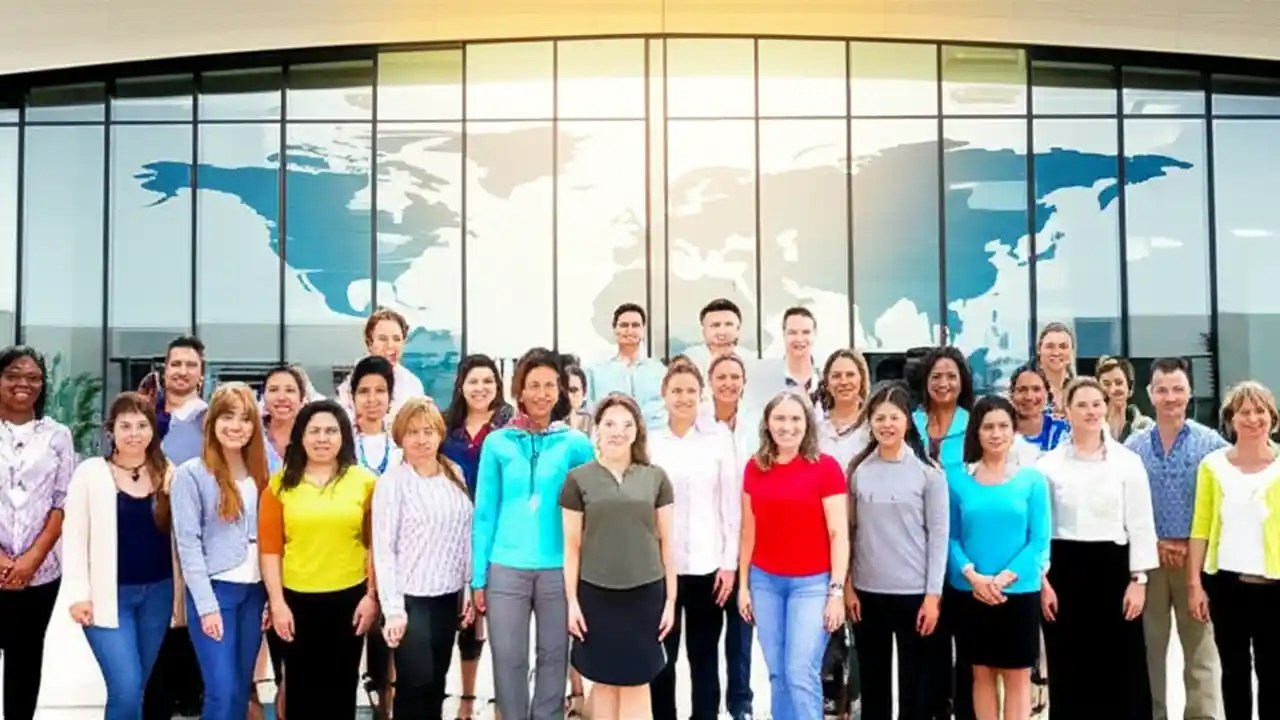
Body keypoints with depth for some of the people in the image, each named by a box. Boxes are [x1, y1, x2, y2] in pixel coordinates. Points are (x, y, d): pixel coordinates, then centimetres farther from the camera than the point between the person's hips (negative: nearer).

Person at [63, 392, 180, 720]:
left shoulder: (167, 473, 4)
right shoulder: (90, 472, -5)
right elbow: (74, 537, -5)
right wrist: (79, 594, -9)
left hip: (157, 593, 3)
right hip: (109, 594, -3)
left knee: (135, 688, 12)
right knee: (125, 690, -11)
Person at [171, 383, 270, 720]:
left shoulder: (259, 473, 9)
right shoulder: (192, 473, -7)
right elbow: (188, 543, -10)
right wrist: (207, 605, -14)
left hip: (254, 591, 5)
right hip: (214, 590, -5)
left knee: (241, 690, 11)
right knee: (222, 692, -7)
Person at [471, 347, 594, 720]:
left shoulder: (576, 443, 0)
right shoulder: (497, 443, 1)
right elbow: (484, 512, 3)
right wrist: (478, 576, 1)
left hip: (559, 569, 0)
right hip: (506, 568, 0)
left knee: (554, 656, 11)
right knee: (509, 659, 7)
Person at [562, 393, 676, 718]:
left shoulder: (655, 477, 2)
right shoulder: (579, 479, -1)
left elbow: (666, 541, 5)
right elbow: (572, 545, 2)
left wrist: (670, 598, 2)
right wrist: (572, 600, -2)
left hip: (645, 593, 0)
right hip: (596, 593, 0)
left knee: (636, 684, 6)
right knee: (604, 681, 10)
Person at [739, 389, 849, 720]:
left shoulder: (825, 467, -7)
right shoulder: (754, 468, 4)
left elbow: (838, 533, -7)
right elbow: (749, 531, 10)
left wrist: (836, 590, -10)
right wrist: (743, 584, 10)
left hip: (812, 582, -4)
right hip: (765, 581, 4)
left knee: (801, 673, -5)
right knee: (778, 673, 10)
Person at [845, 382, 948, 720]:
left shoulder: (927, 471, -4)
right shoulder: (857, 469, 3)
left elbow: (939, 535, -5)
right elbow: (848, 530, 6)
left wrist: (933, 594, -8)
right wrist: (847, 585, 2)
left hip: (914, 592, -2)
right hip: (867, 591, 3)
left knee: (915, 683, 7)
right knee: (872, 683, 13)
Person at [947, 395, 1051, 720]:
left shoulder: (1032, 479, -1)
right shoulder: (957, 478, 1)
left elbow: (1039, 540, -4)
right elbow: (950, 536, 0)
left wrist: (1004, 578, -14)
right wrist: (974, 576, -15)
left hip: (1019, 592, -1)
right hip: (970, 593, 1)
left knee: (1017, 676, 6)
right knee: (982, 673, 11)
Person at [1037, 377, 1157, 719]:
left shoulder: (1128, 461, 2)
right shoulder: (1049, 464, 2)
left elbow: (1141, 524, 1)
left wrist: (1138, 580, -5)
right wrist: (1042, 582, -3)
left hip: (1113, 566, 0)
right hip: (1065, 569, 0)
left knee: (1121, 669, 3)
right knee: (1070, 669, 6)